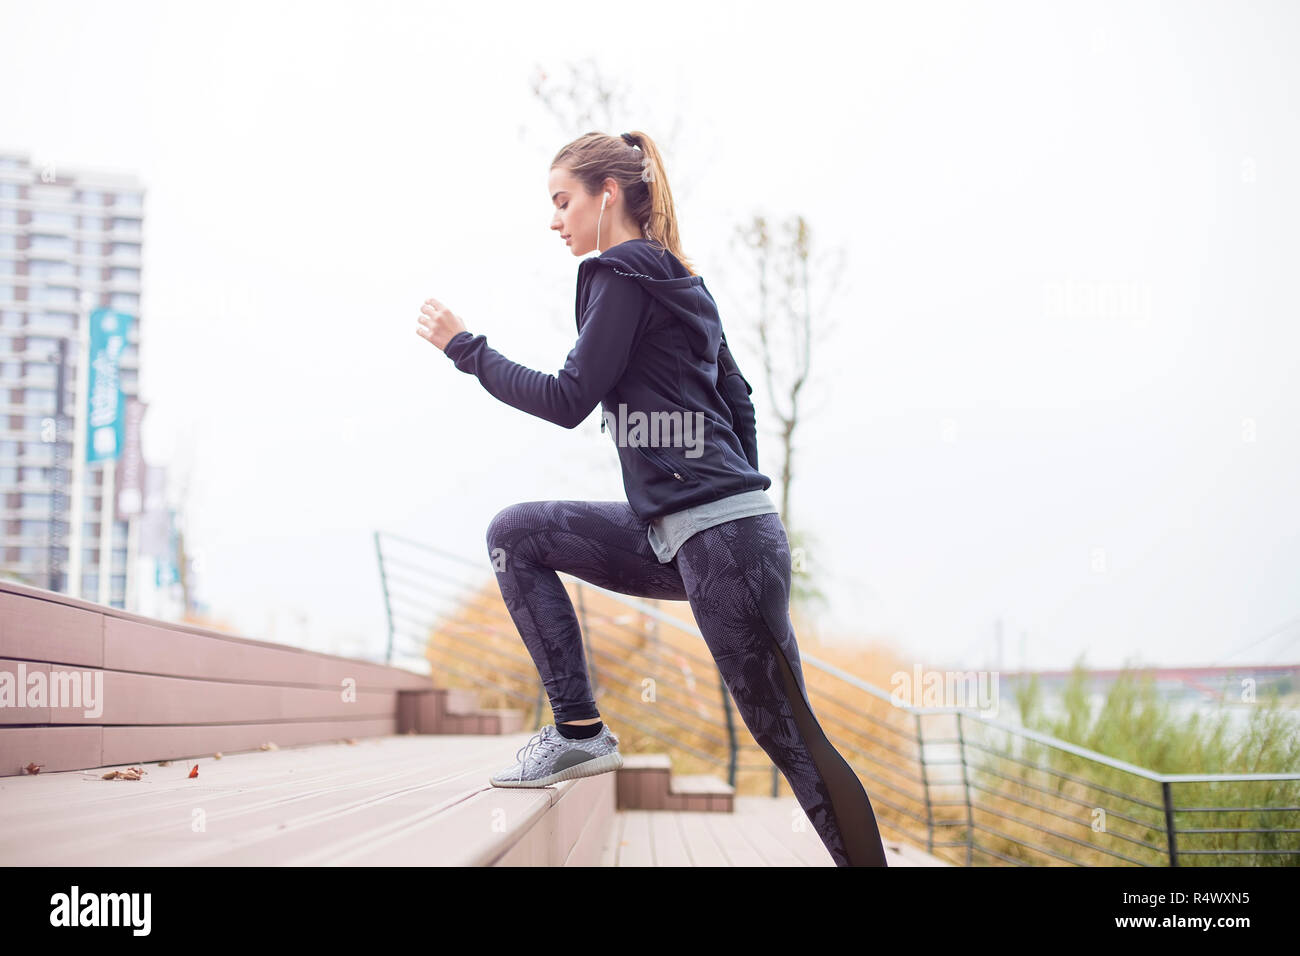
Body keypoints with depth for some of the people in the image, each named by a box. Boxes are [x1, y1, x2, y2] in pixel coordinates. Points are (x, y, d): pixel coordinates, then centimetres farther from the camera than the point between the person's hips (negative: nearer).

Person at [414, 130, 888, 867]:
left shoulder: (622, 274, -7)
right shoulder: (678, 280, 20)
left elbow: (567, 400, -10)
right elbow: (739, 402, 22)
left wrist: (464, 346, 1)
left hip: (722, 541, -10)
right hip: (676, 537, 10)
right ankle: (580, 731, 7)